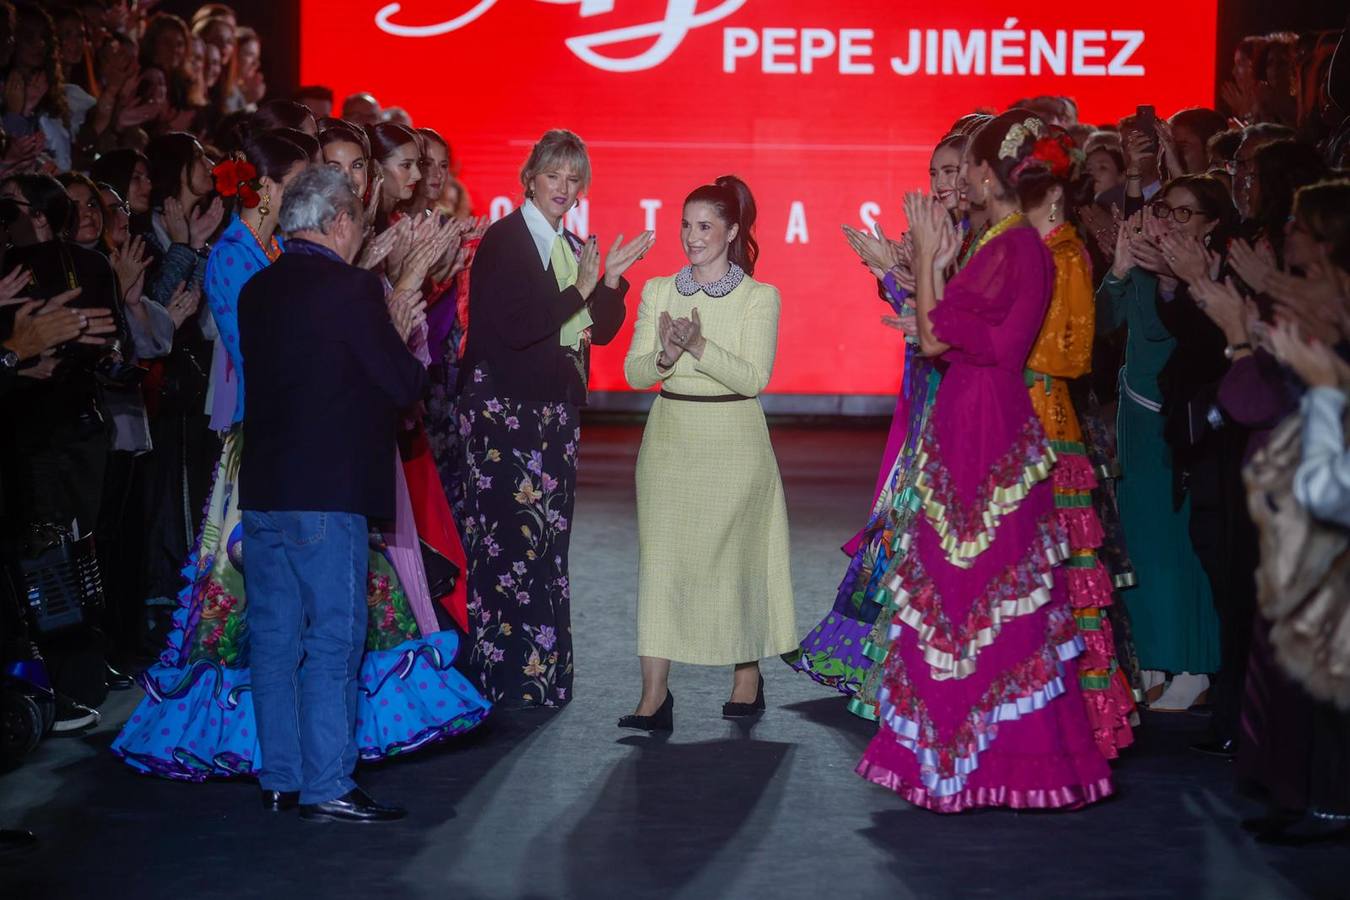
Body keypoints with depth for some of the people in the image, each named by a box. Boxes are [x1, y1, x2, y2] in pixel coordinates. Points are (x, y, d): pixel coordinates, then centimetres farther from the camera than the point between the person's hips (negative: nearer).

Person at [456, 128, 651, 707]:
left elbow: (602, 329, 13)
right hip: (503, 407, -8)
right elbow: (514, 326, -19)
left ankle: (544, 670, 15)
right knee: (510, 537, -9)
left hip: (556, 410, 8)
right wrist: (578, 291, -15)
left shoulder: (573, 248, 15)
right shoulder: (503, 241, -9)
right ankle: (506, 675, -5)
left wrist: (611, 278, -3)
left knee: (550, 536, 9)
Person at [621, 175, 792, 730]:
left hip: (733, 440, -2)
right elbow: (634, 373, 2)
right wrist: (666, 355, -19)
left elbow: (753, 377, -11)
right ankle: (654, 695, -7)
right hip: (670, 439, 2)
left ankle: (747, 676, 24)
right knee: (661, 557, -4)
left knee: (735, 556, 5)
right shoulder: (658, 291, 7)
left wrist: (699, 346, -23)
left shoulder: (760, 298, -2)